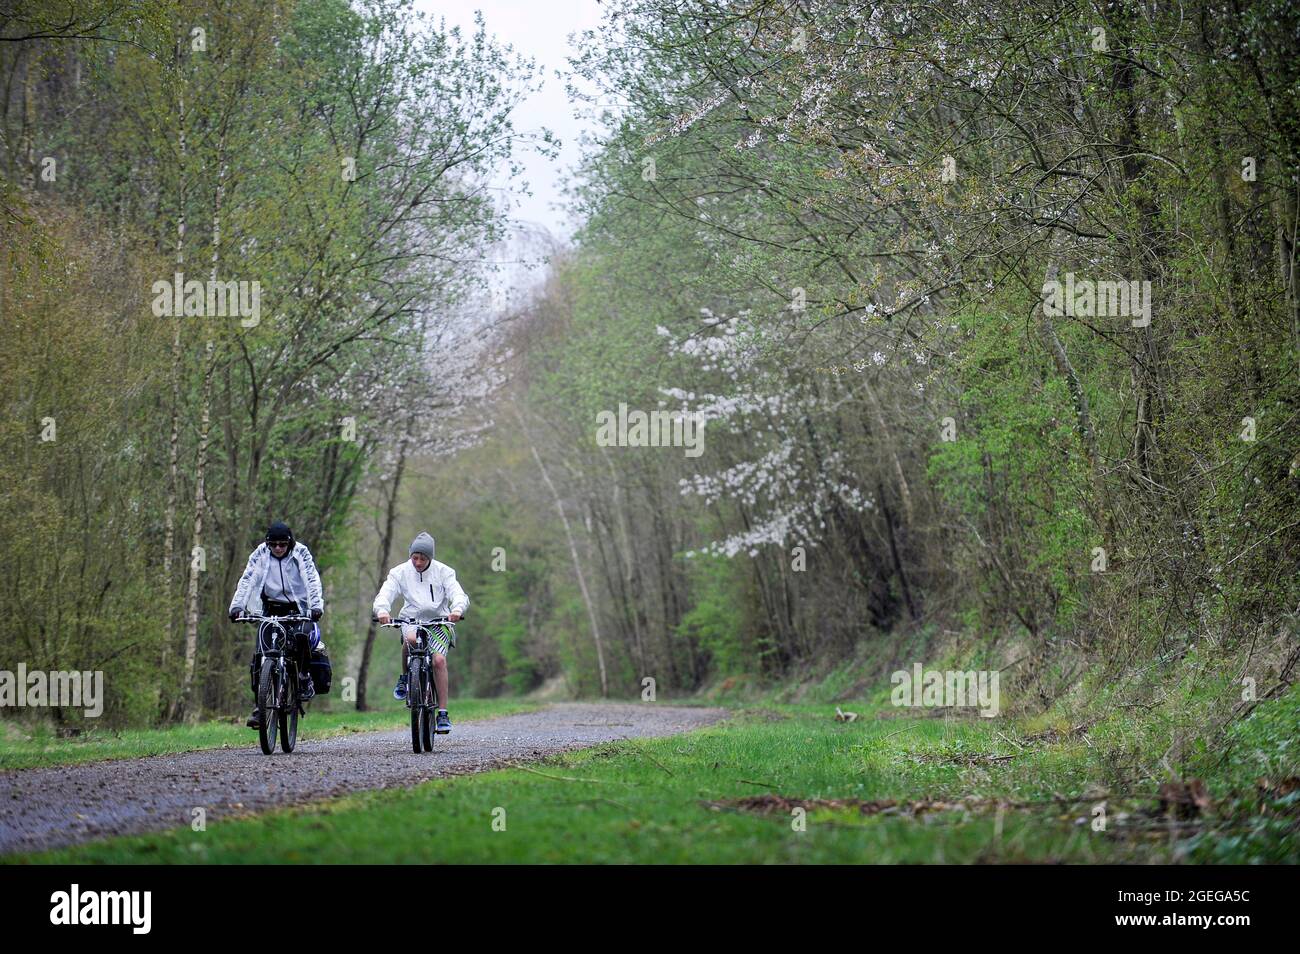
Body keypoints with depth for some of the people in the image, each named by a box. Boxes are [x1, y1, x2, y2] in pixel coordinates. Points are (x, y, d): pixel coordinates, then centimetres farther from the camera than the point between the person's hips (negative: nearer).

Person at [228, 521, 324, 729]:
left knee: (301, 635, -33)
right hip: (270, 609, 2)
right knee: (259, 655, -12)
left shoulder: (301, 553, -6)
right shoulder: (260, 555, -3)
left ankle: (304, 677, -8)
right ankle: (259, 706, -6)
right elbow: (247, 580, -12)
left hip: (297, 609, -2)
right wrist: (237, 605, -27)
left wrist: (317, 605, -32)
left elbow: (313, 580, -16)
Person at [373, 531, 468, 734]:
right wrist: (381, 610, -35)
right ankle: (404, 678, -8)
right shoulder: (400, 572, 1)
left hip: (439, 622, 0)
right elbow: (385, 593, -12)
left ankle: (443, 714, -15)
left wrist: (457, 609, -36)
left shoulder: (443, 572, -1)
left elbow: (457, 593, -12)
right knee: (410, 639, -36)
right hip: (411, 620, 0)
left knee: (439, 660, -21)